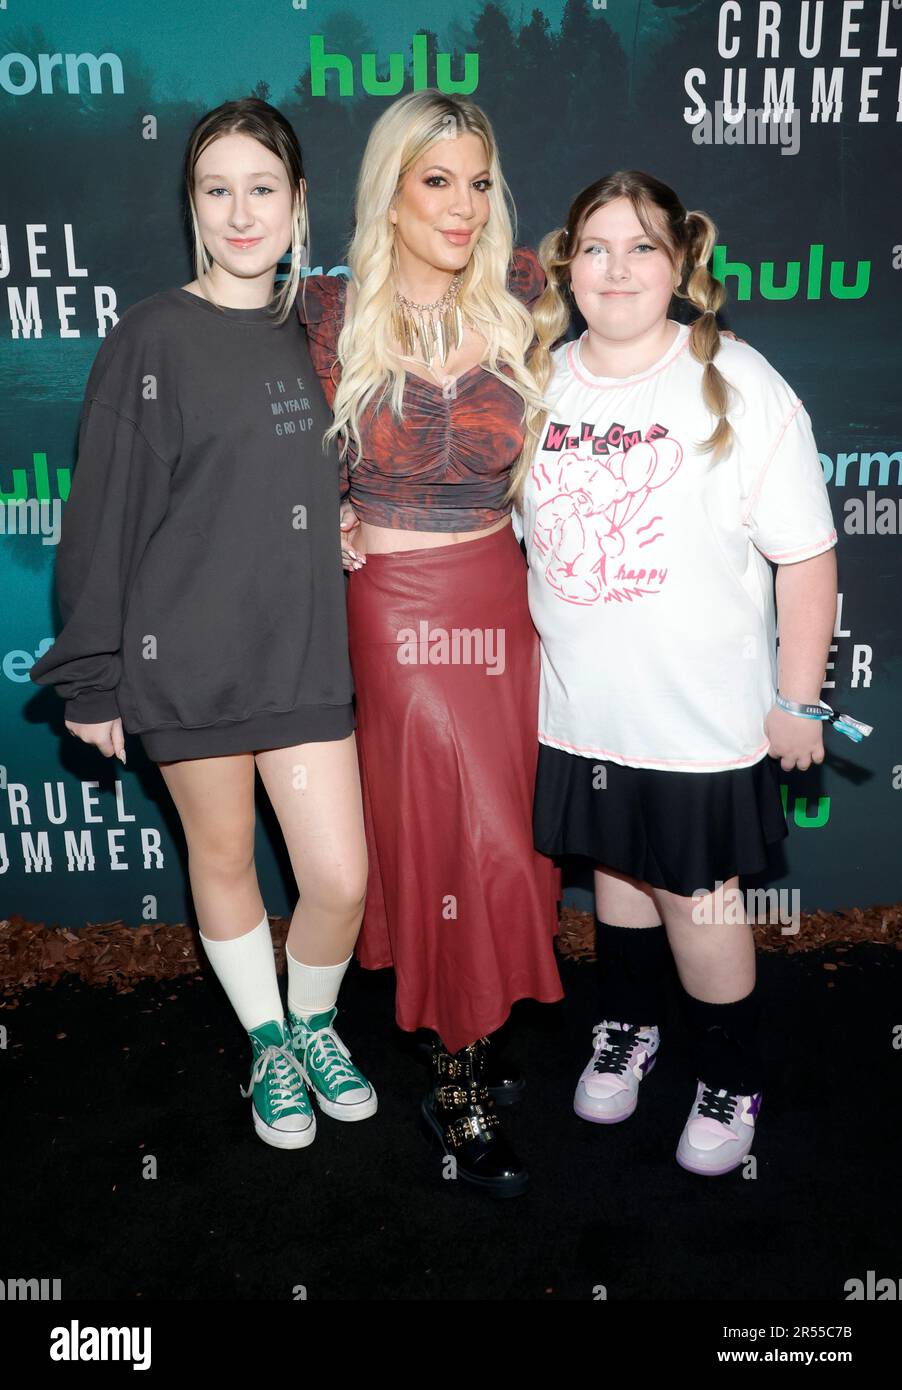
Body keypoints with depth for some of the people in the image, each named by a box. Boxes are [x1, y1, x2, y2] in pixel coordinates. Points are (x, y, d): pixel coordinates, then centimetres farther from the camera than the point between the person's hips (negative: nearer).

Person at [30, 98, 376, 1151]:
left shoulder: (313, 335, 9)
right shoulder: (151, 340, -6)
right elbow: (104, 513, -6)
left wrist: (344, 527, 4)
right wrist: (91, 676, -7)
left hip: (304, 649, 4)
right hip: (188, 655, -3)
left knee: (341, 879, 2)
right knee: (223, 860, 12)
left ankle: (314, 1023, 33)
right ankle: (269, 1046, 36)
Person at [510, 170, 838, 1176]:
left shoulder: (738, 386, -12)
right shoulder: (541, 381, 2)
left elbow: (806, 557, -10)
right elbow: (515, 525, 16)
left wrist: (797, 702, -9)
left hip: (702, 713, -4)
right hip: (581, 706, 4)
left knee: (696, 890, 8)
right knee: (618, 868, 20)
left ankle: (731, 1083, 33)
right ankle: (625, 1028, 46)